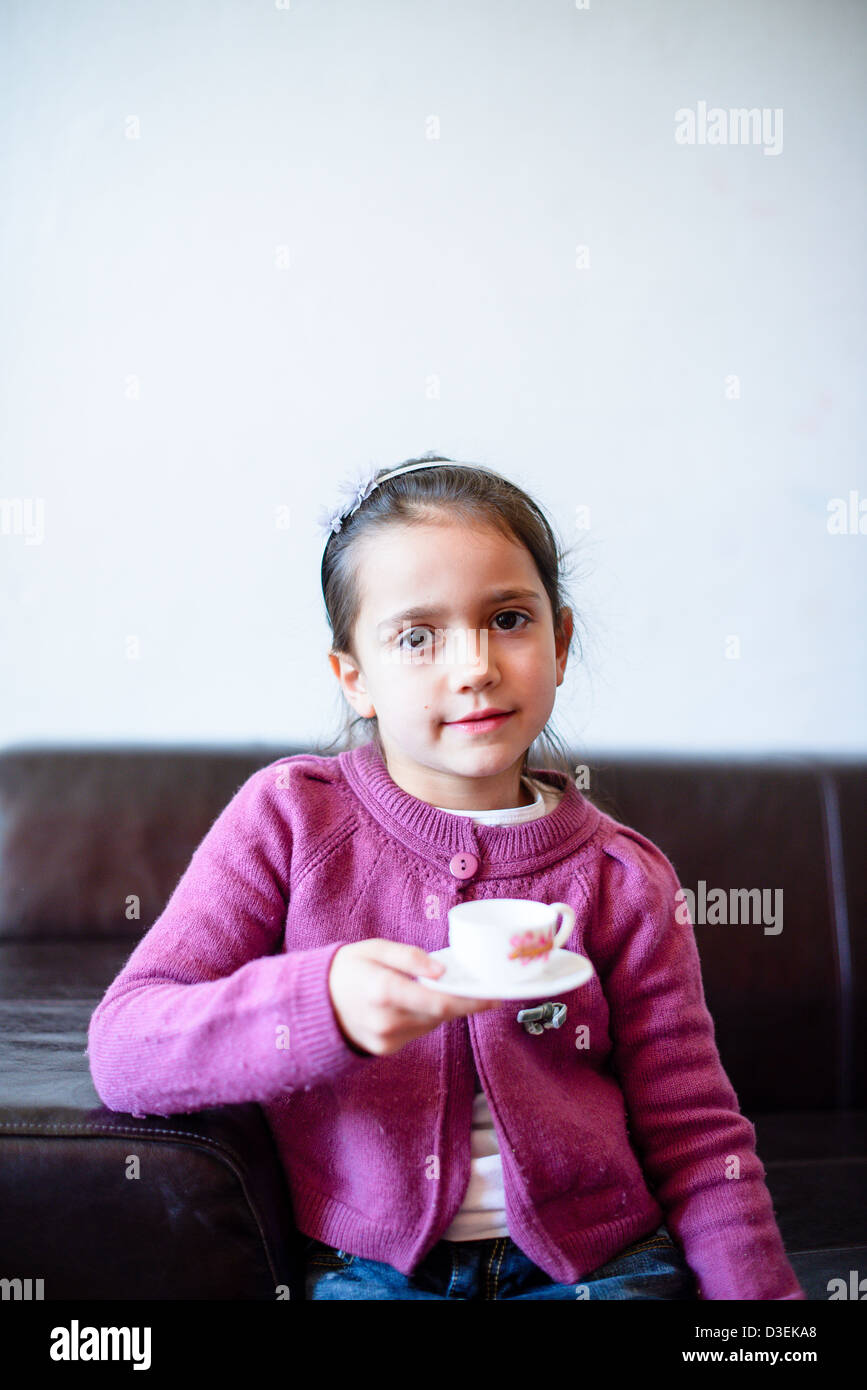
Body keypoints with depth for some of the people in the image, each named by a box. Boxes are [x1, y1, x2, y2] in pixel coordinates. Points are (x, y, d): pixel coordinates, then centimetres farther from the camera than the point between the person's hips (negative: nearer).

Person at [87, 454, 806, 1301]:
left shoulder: (622, 879, -1)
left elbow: (696, 1140, 2)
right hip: (370, 1267, -1)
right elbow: (123, 1049, -13)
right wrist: (325, 1005, -30)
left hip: (598, 1262, 1)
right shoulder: (287, 817, -5)